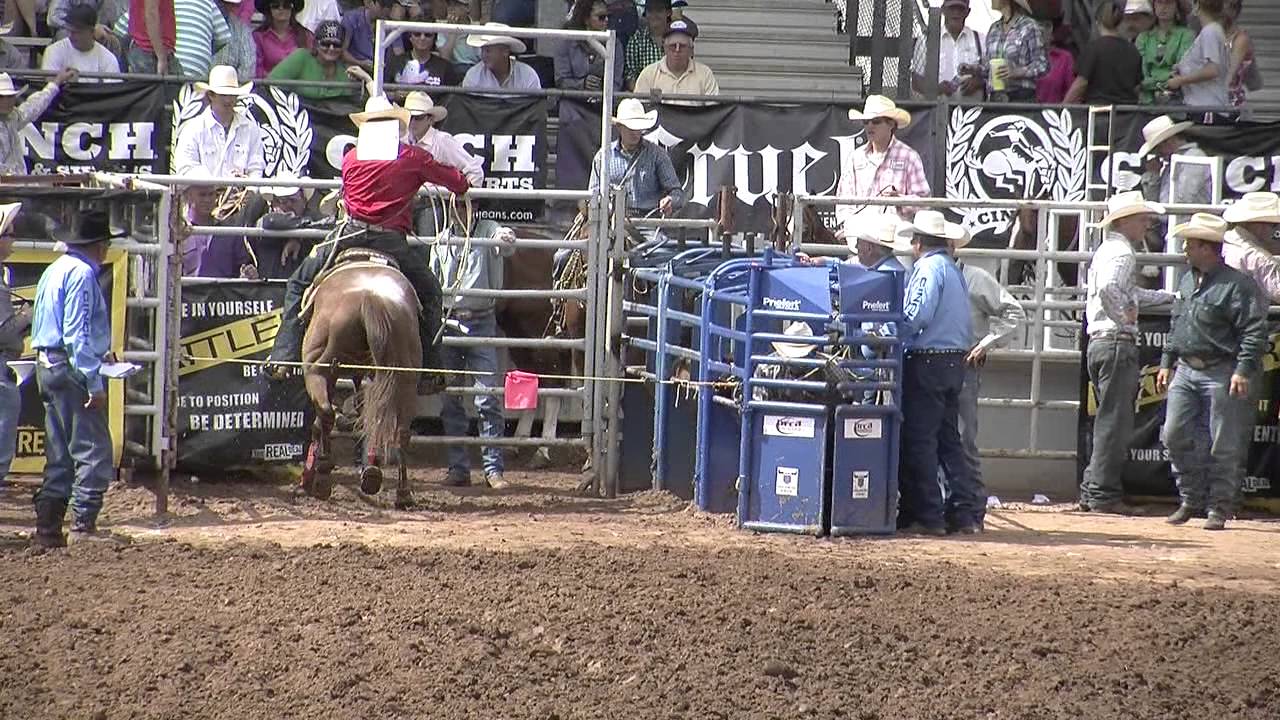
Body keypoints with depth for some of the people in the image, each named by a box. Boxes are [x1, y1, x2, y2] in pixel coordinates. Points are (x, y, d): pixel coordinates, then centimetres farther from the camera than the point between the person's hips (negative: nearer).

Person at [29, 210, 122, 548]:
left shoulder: (55, 270, 17)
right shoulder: (82, 275, -13)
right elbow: (77, 334, -19)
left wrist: (99, 354, 31)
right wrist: (94, 383, -20)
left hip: (47, 366, 10)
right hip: (73, 368, -10)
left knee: (59, 454, 13)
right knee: (93, 450, -8)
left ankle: (47, 528, 14)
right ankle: (84, 525, -11)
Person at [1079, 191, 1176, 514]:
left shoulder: (1105, 250, 20)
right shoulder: (1121, 252, -11)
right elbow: (1108, 288, -32)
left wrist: (1168, 296, 36)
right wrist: (1123, 317, -19)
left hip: (1099, 344, 10)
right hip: (1118, 342, -10)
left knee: (1109, 420, 14)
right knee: (1115, 422, -7)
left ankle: (1092, 491, 15)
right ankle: (1103, 494, -7)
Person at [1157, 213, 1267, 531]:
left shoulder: (1236, 284, -11)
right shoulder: (1187, 282, 14)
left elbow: (1255, 332, -14)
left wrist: (1243, 371, -20)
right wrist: (1167, 363, 20)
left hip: (1221, 374, -7)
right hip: (1185, 370, 8)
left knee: (1223, 445, -2)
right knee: (1175, 435, 3)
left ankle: (1219, 507, 6)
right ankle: (1191, 500, 16)